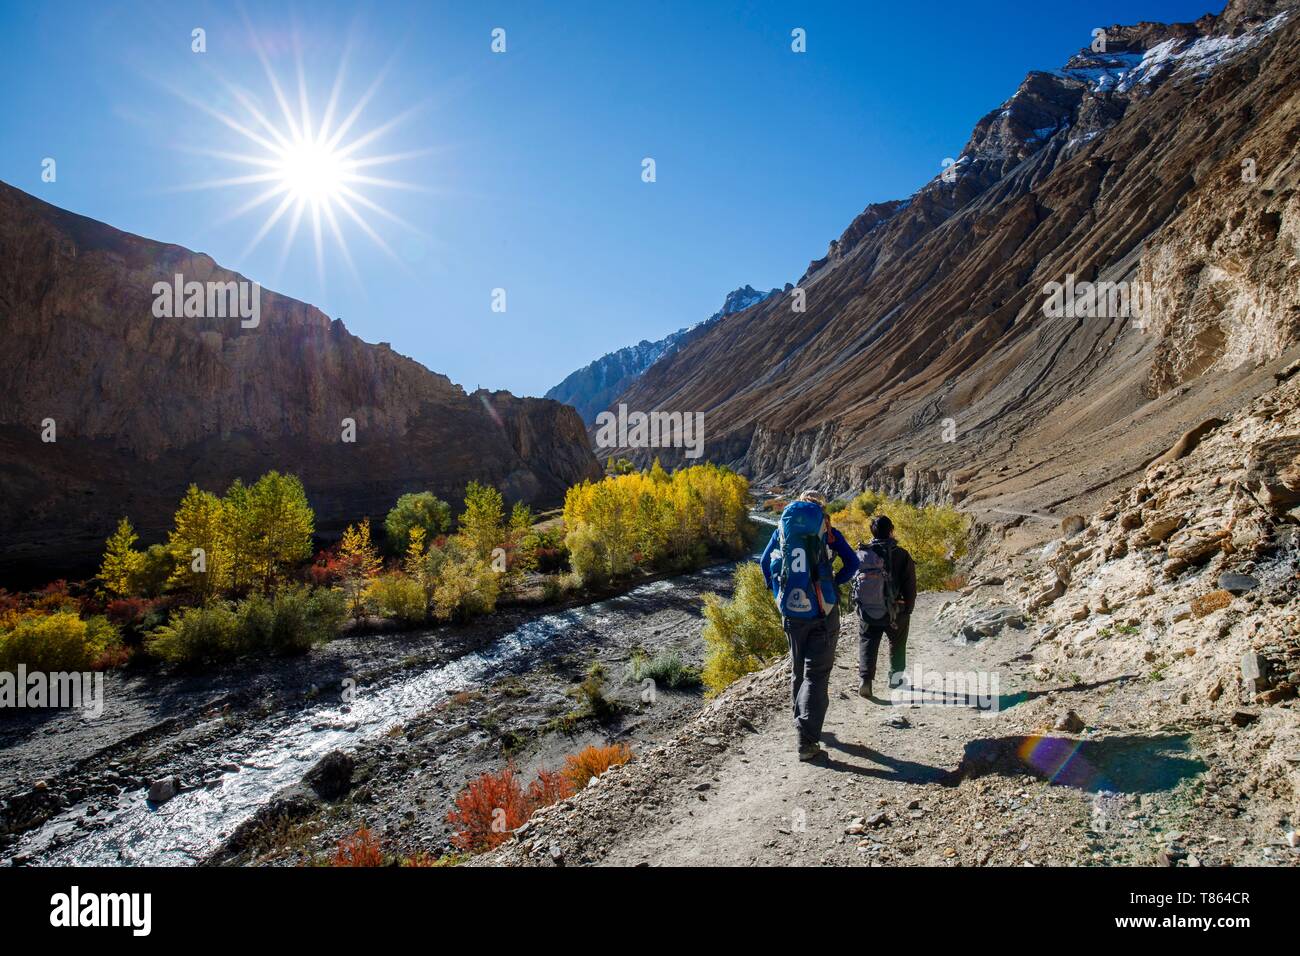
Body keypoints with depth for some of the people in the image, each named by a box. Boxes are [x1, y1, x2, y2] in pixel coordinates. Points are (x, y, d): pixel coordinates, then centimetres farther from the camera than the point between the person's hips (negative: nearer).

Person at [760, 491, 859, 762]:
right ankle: (807, 740, -12)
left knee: (798, 671, 20)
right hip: (823, 613, -3)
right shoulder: (828, 531, -1)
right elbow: (852, 563, -1)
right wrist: (833, 583, 9)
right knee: (816, 674, -2)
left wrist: (778, 593, 13)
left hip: (791, 613, 3)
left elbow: (765, 562, 8)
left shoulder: (783, 526, 6)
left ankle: (803, 725, 34)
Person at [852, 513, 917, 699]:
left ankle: (865, 679, -8)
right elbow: (910, 587, -9)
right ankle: (896, 677, 35)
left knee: (866, 644, 10)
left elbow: (854, 580, 2)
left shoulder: (861, 554, -6)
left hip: (866, 612, 1)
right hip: (894, 612, -1)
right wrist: (908, 611, 4)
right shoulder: (901, 555, -13)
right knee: (897, 643, 23)